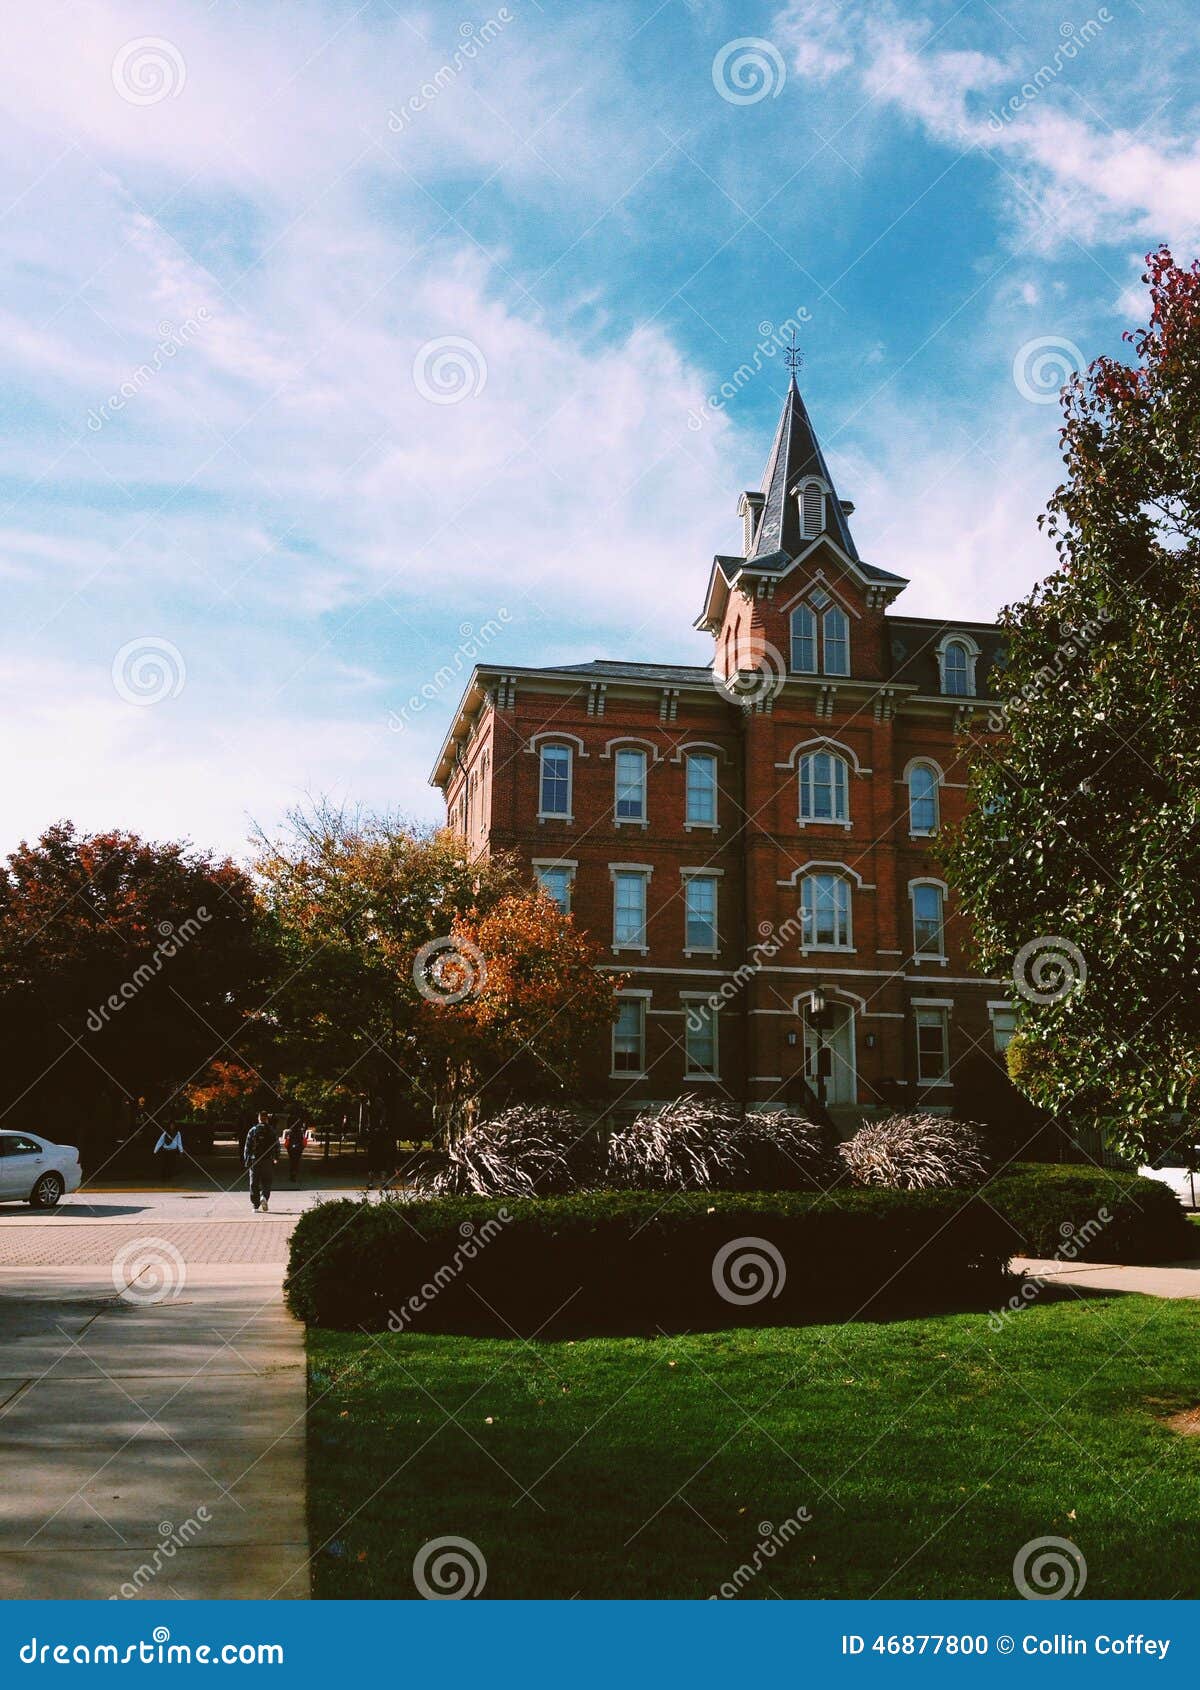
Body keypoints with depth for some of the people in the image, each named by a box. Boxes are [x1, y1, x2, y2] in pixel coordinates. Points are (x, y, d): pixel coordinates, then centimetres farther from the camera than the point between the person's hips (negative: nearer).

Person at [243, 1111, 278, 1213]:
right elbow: (276, 1145, 0)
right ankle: (264, 1197, -18)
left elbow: (247, 1146, 1)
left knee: (254, 1183, 8)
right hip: (268, 1160, -1)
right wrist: (276, 1157, 13)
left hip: (254, 1160, 1)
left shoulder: (252, 1130, 2)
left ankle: (255, 1205, 7)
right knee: (267, 1182, 7)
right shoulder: (271, 1131, -1)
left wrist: (246, 1160, 7)